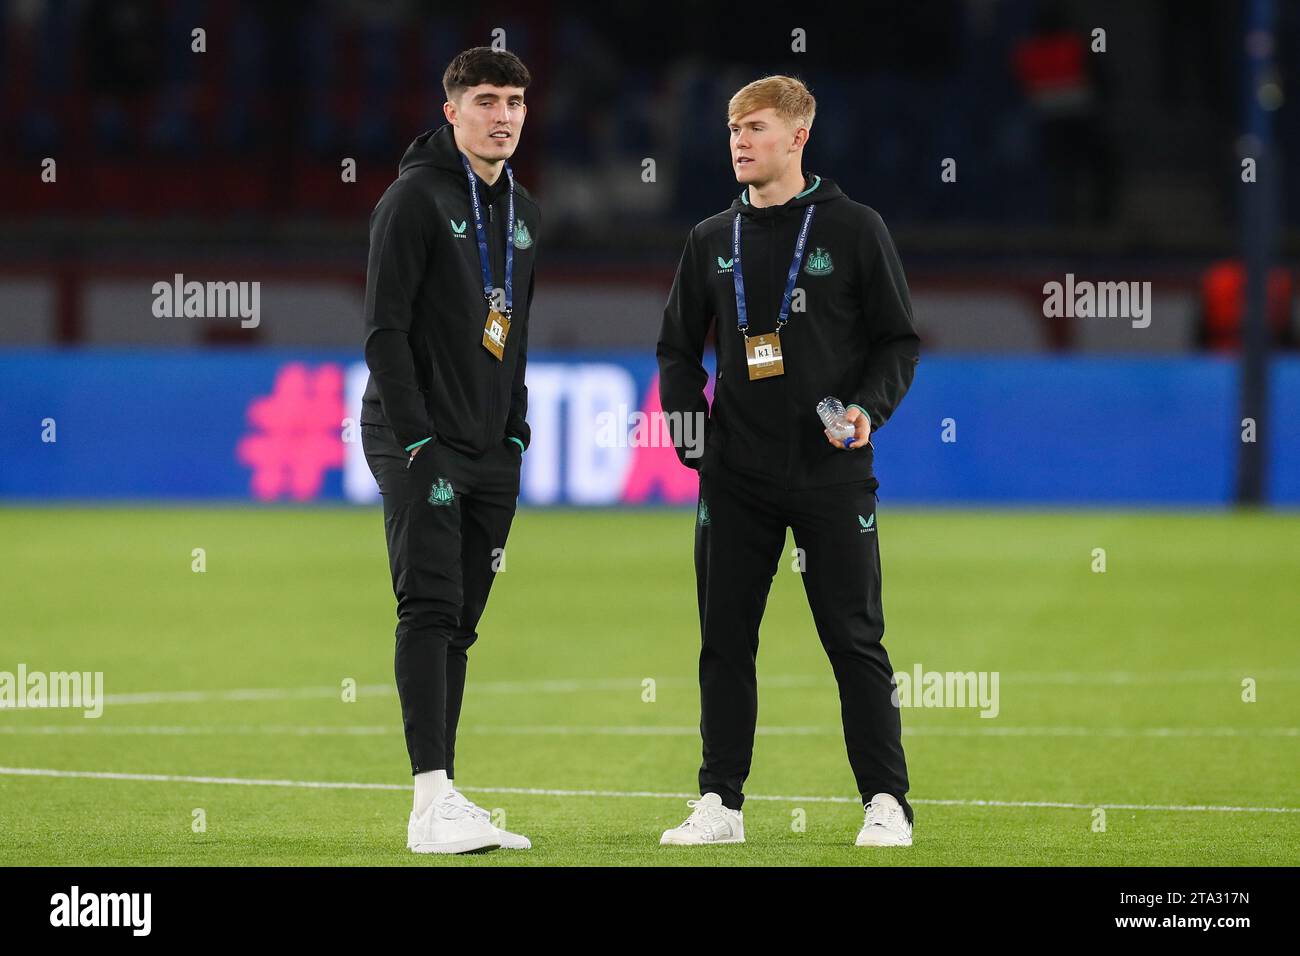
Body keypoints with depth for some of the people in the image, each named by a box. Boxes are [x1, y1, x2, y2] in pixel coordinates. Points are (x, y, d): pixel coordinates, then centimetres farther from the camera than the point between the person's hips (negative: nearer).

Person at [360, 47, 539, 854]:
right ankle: (433, 802, -21)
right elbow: (385, 329, -13)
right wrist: (416, 439, -18)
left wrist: (516, 433, 13)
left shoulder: (523, 212, 16)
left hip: (490, 452, 7)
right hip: (417, 443, -7)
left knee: (459, 626, 7)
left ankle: (447, 804, 8)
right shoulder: (416, 198, -8)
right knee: (431, 610, -14)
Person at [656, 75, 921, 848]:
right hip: (735, 478, 4)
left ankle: (887, 804, 4)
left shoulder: (853, 229, 0)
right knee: (726, 641, 4)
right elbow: (679, 348, 17)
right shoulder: (712, 241, 11)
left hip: (832, 473, -4)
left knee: (856, 640, -2)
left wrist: (870, 407, -14)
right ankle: (721, 804, 9)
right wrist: (689, 425, 2)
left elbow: (900, 340, 2)